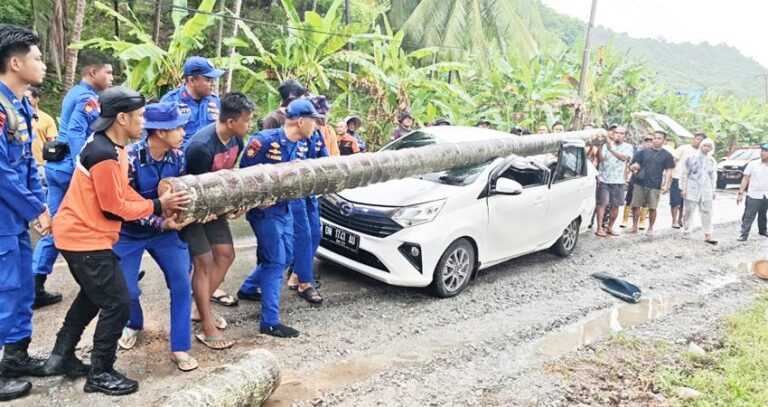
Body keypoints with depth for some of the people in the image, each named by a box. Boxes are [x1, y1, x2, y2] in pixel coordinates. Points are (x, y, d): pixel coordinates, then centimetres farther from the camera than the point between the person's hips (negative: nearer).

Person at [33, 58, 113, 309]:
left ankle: (36, 287, 6)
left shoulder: (74, 93, 18)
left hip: (56, 164, 9)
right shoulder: (88, 98, -12)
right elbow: (76, 134, -23)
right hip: (72, 165, -9)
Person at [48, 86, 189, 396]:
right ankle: (100, 374, 10)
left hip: (79, 234, 11)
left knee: (93, 295, 26)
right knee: (117, 302, -2)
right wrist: (158, 206, -10)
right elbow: (114, 208, -20)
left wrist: (160, 210, -2)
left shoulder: (110, 146, 7)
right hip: (86, 239, -11)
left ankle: (61, 355, 36)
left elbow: (123, 192, 8)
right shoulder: (105, 155, -25)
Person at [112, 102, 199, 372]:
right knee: (127, 290, 1)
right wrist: (161, 223, -33)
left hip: (165, 229, 3)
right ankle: (134, 324, 37)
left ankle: (180, 348, 2)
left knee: (182, 284, -9)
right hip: (129, 233, -3)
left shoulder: (178, 156, -10)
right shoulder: (130, 158, -24)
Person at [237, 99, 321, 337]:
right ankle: (270, 322, 0)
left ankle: (248, 289, 40)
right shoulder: (265, 140, -20)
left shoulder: (298, 146, 5)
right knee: (275, 261, -8)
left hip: (284, 208, 9)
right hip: (264, 209, -9)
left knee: (285, 257, 18)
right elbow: (245, 171, -16)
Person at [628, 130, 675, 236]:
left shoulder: (667, 155, 3)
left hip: (655, 186, -2)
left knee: (652, 208, 2)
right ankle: (634, 226, 15)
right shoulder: (644, 152, 7)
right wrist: (633, 166, -15)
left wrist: (666, 185, -8)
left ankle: (650, 228, 18)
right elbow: (635, 164, 10)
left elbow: (668, 171, 3)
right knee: (635, 206, 2)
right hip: (640, 184, 2)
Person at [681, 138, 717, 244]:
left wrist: (713, 191, 12)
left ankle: (707, 235, 6)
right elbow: (684, 174, -3)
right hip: (692, 190, -4)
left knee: (707, 213, 2)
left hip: (706, 191, 4)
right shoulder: (692, 158, -2)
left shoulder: (712, 161, 10)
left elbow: (713, 177, 15)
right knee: (688, 211, 2)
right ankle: (686, 232, 14)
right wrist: (684, 188, -7)